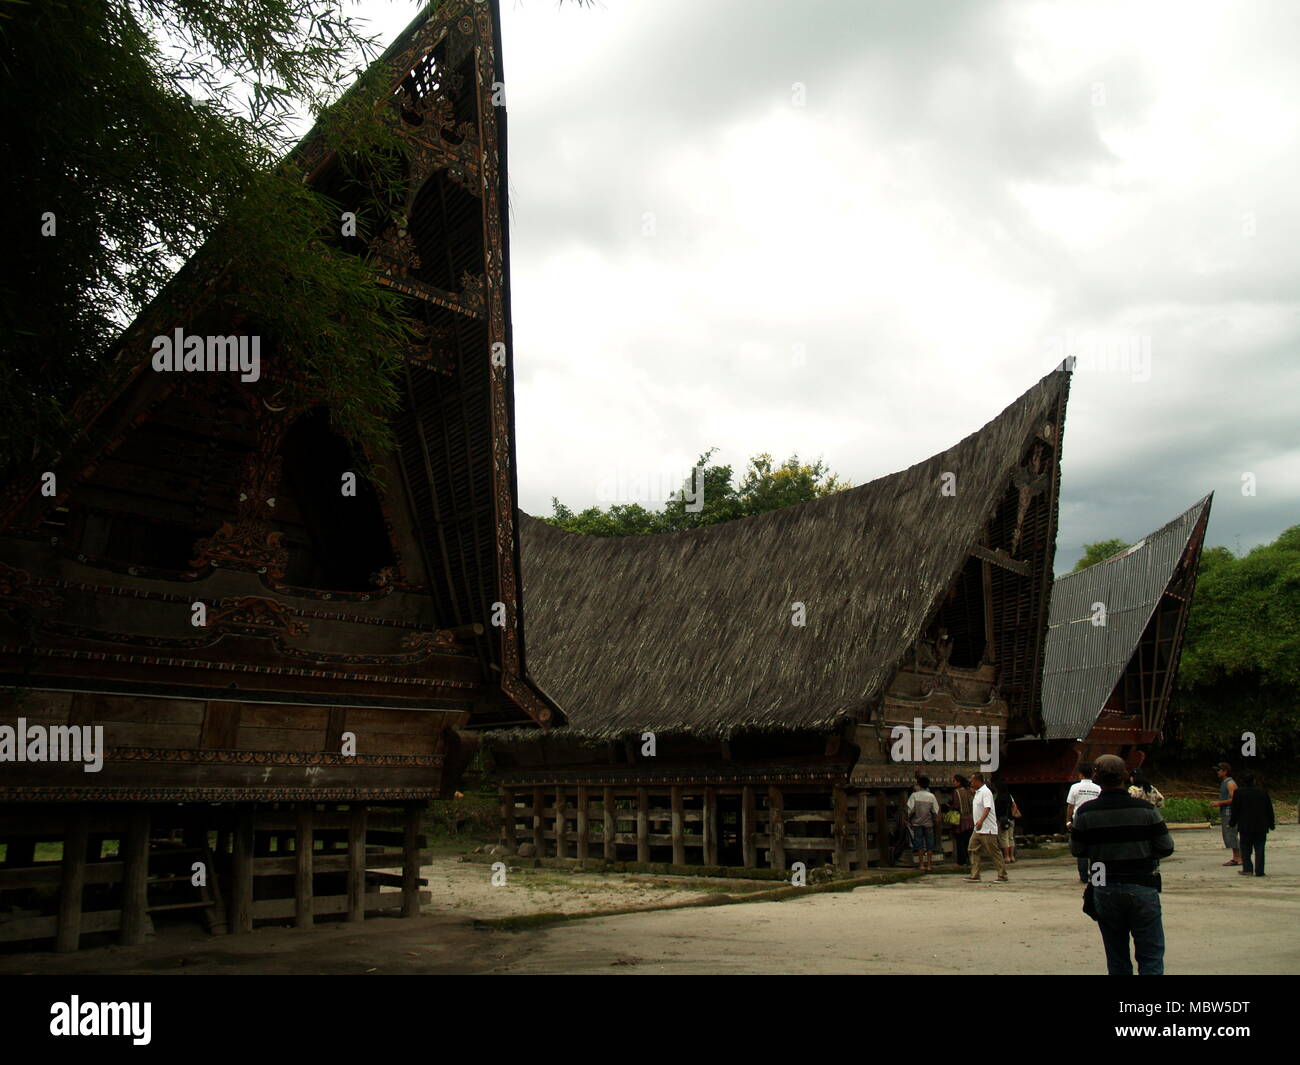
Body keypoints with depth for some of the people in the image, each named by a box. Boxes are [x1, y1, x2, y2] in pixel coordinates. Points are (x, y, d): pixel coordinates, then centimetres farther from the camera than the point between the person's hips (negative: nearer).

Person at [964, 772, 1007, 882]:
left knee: (995, 852, -4)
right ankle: (975, 875, 9)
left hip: (987, 829, -10)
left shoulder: (985, 792, -15)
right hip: (978, 829, 10)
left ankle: (1002, 876, 1)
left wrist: (981, 821, -41)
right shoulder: (977, 792, 15)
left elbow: (987, 808, -29)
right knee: (974, 850, 7)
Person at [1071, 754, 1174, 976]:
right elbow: (1166, 848, -4)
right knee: (1151, 957, 3)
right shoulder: (1145, 809, -9)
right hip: (1142, 889, -2)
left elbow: (1077, 851, 1)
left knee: (1117, 959, 12)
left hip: (1104, 891, 2)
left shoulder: (1086, 812, -6)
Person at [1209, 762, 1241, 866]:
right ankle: (1235, 858, 13)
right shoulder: (1224, 783, 18)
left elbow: (1234, 799, -21)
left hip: (1230, 813, -10)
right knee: (1228, 836, 10)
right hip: (1225, 814, 10)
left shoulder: (1230, 783, -12)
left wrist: (1219, 803, -17)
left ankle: (1238, 859, -7)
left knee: (1231, 836, -10)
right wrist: (1216, 802, 11)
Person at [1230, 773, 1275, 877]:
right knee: (1259, 849, 4)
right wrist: (1271, 824, 16)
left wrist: (1233, 823, 7)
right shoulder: (1262, 791, 3)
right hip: (1261, 826, 2)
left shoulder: (1238, 792, -5)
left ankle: (1247, 869, 1)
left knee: (1245, 849, 7)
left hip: (1245, 826, -2)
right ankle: (1259, 871, 0)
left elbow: (1235, 810, -4)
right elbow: (1269, 809, 8)